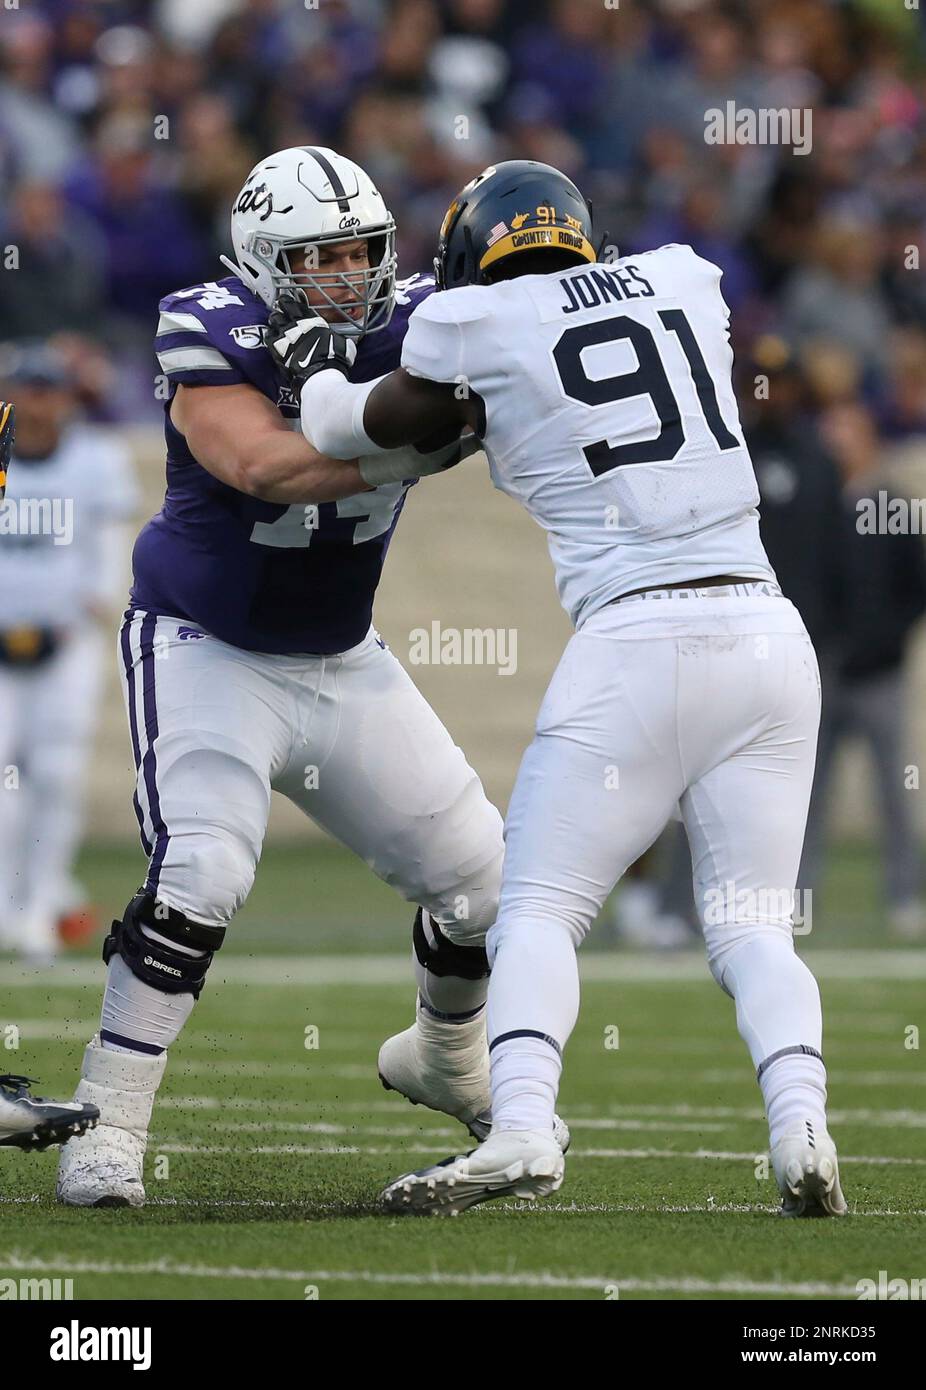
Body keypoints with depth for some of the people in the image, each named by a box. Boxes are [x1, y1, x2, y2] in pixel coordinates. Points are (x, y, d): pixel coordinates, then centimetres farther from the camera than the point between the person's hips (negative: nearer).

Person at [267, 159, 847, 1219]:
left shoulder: (474, 325, 4)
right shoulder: (684, 279, 15)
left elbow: (366, 434, 21)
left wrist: (314, 368, 41)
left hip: (635, 642, -4)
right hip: (768, 636, 4)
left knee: (539, 912, 4)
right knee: (749, 926, 9)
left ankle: (521, 1129, -17)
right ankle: (801, 1122, -14)